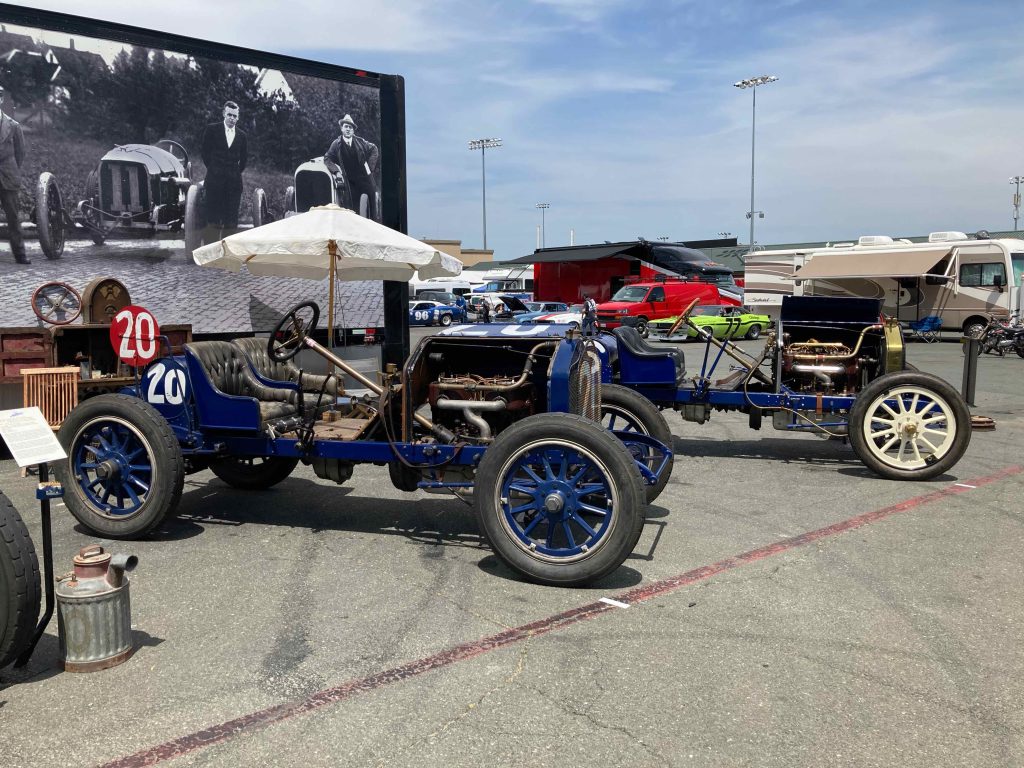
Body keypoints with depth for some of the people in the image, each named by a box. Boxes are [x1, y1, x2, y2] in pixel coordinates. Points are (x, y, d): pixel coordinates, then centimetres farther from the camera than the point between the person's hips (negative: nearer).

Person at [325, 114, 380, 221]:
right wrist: (336, 171, -7)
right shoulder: (336, 144, 0)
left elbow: (374, 150, 13)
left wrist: (371, 167, 6)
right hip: (350, 182, -1)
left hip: (365, 177, 1)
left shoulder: (360, 141, 2)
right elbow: (327, 159, 6)